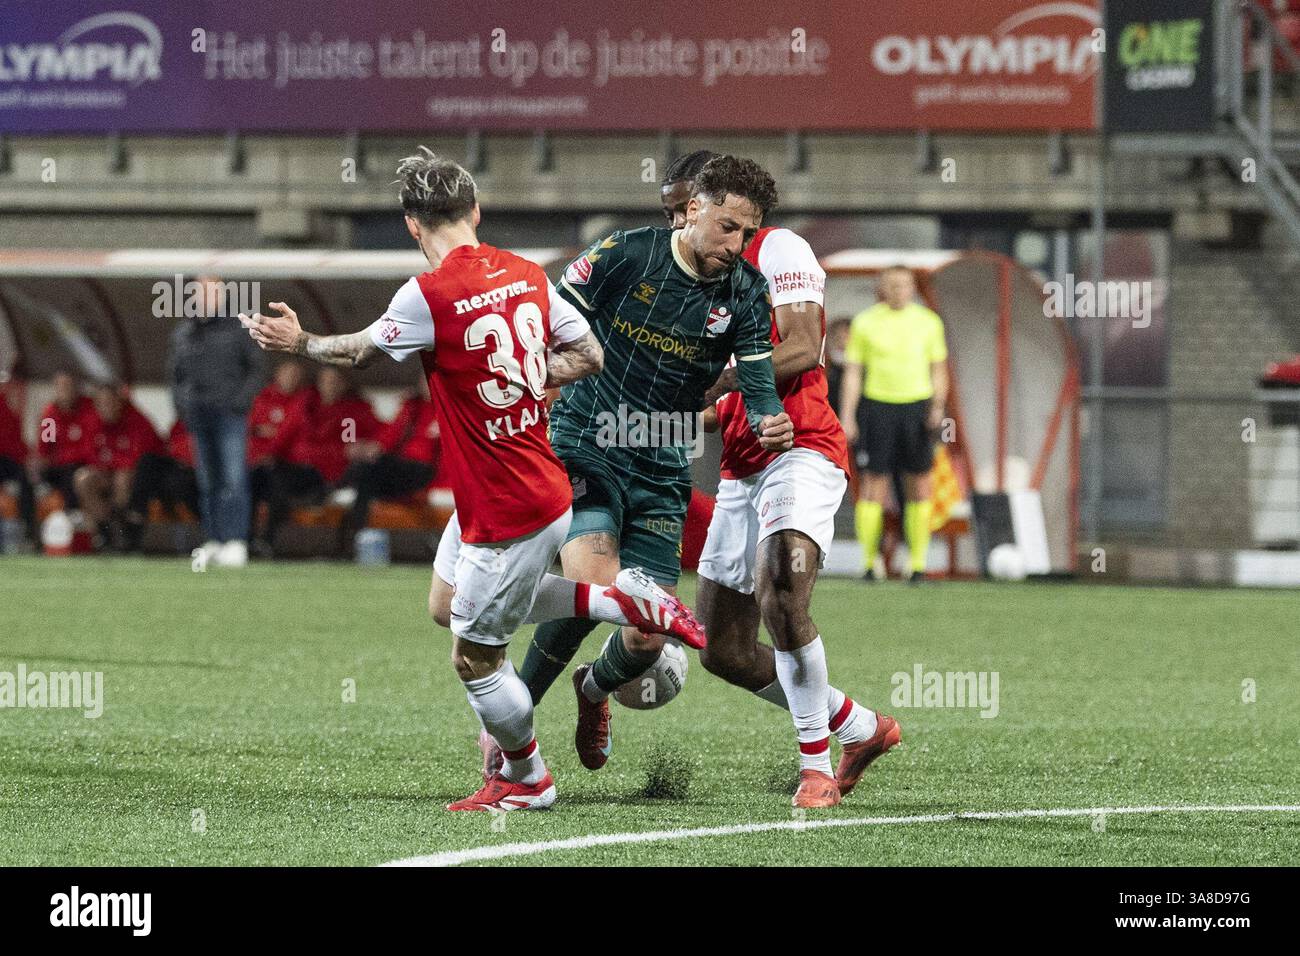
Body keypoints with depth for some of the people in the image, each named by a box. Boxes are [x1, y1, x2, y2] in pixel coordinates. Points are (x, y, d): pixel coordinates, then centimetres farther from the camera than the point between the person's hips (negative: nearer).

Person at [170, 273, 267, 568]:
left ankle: (236, 541, -15)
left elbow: (258, 367, 2)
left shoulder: (236, 329, 0)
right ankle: (213, 541, 12)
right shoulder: (182, 332, 13)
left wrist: (243, 398, -9)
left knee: (234, 480, -12)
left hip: (229, 414, -5)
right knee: (207, 483, 8)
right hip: (198, 416, 5)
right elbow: (175, 371, 23)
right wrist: (181, 402, 8)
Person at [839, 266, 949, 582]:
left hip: (917, 407, 1)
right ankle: (868, 562, -1)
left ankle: (918, 563, 5)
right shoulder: (864, 323, 3)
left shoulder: (928, 322, 6)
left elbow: (939, 370, 11)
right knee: (873, 485, -6)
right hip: (878, 405, -1)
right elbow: (852, 373, 5)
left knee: (919, 487, 0)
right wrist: (846, 417, -3)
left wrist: (938, 407, -5)